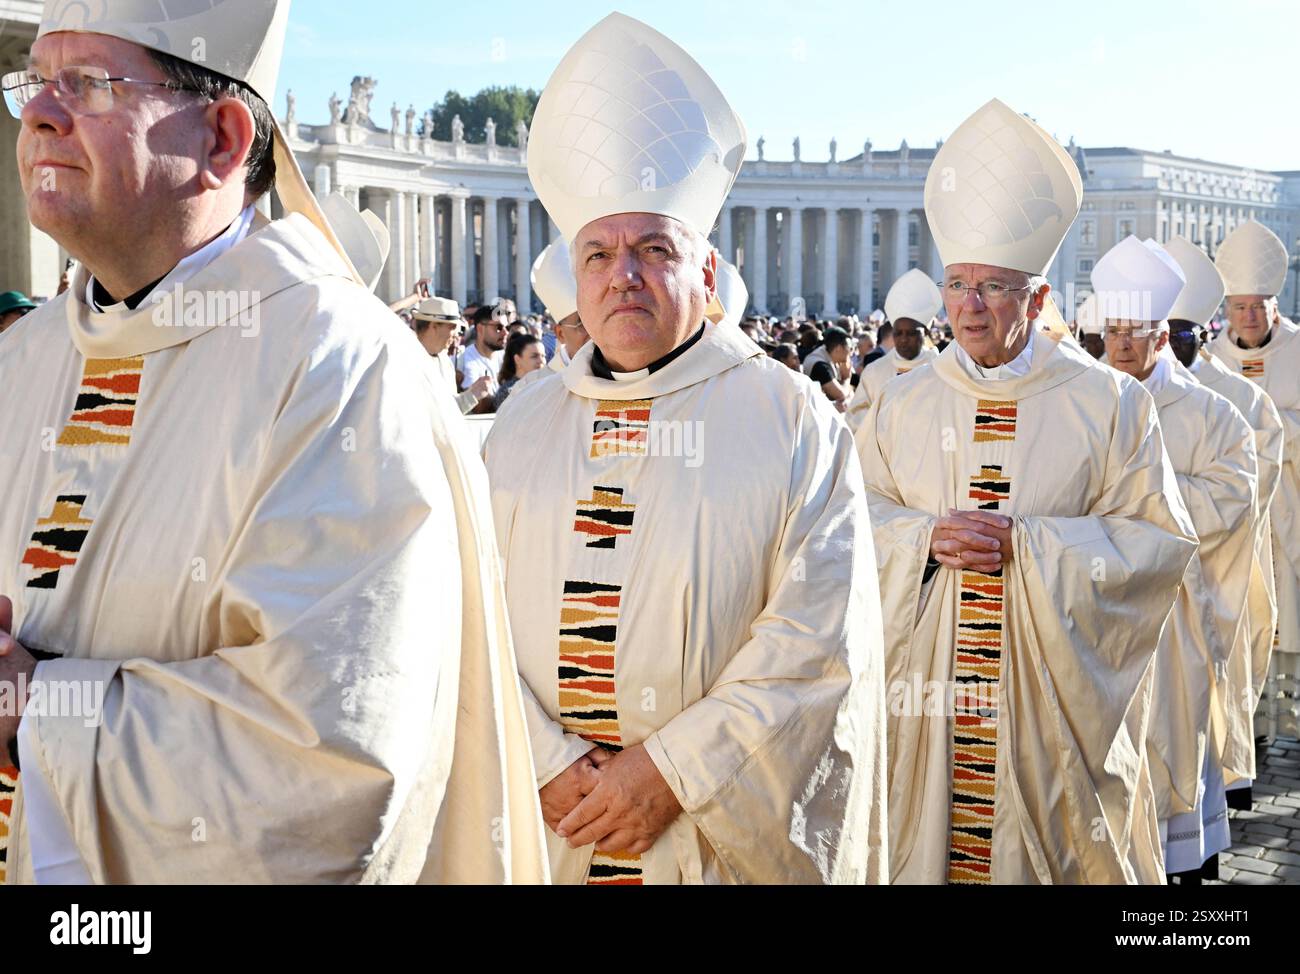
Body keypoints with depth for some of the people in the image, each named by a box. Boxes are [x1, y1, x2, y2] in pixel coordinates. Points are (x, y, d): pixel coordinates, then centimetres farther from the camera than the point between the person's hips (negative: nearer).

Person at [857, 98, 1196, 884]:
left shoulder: (1108, 403, -2)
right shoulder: (906, 404, 5)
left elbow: (1163, 539, -5)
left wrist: (1028, 542, -15)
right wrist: (927, 537, -13)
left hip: (1054, 690, -2)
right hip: (932, 689, 2)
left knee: (1051, 842, 5)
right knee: (929, 833, 6)